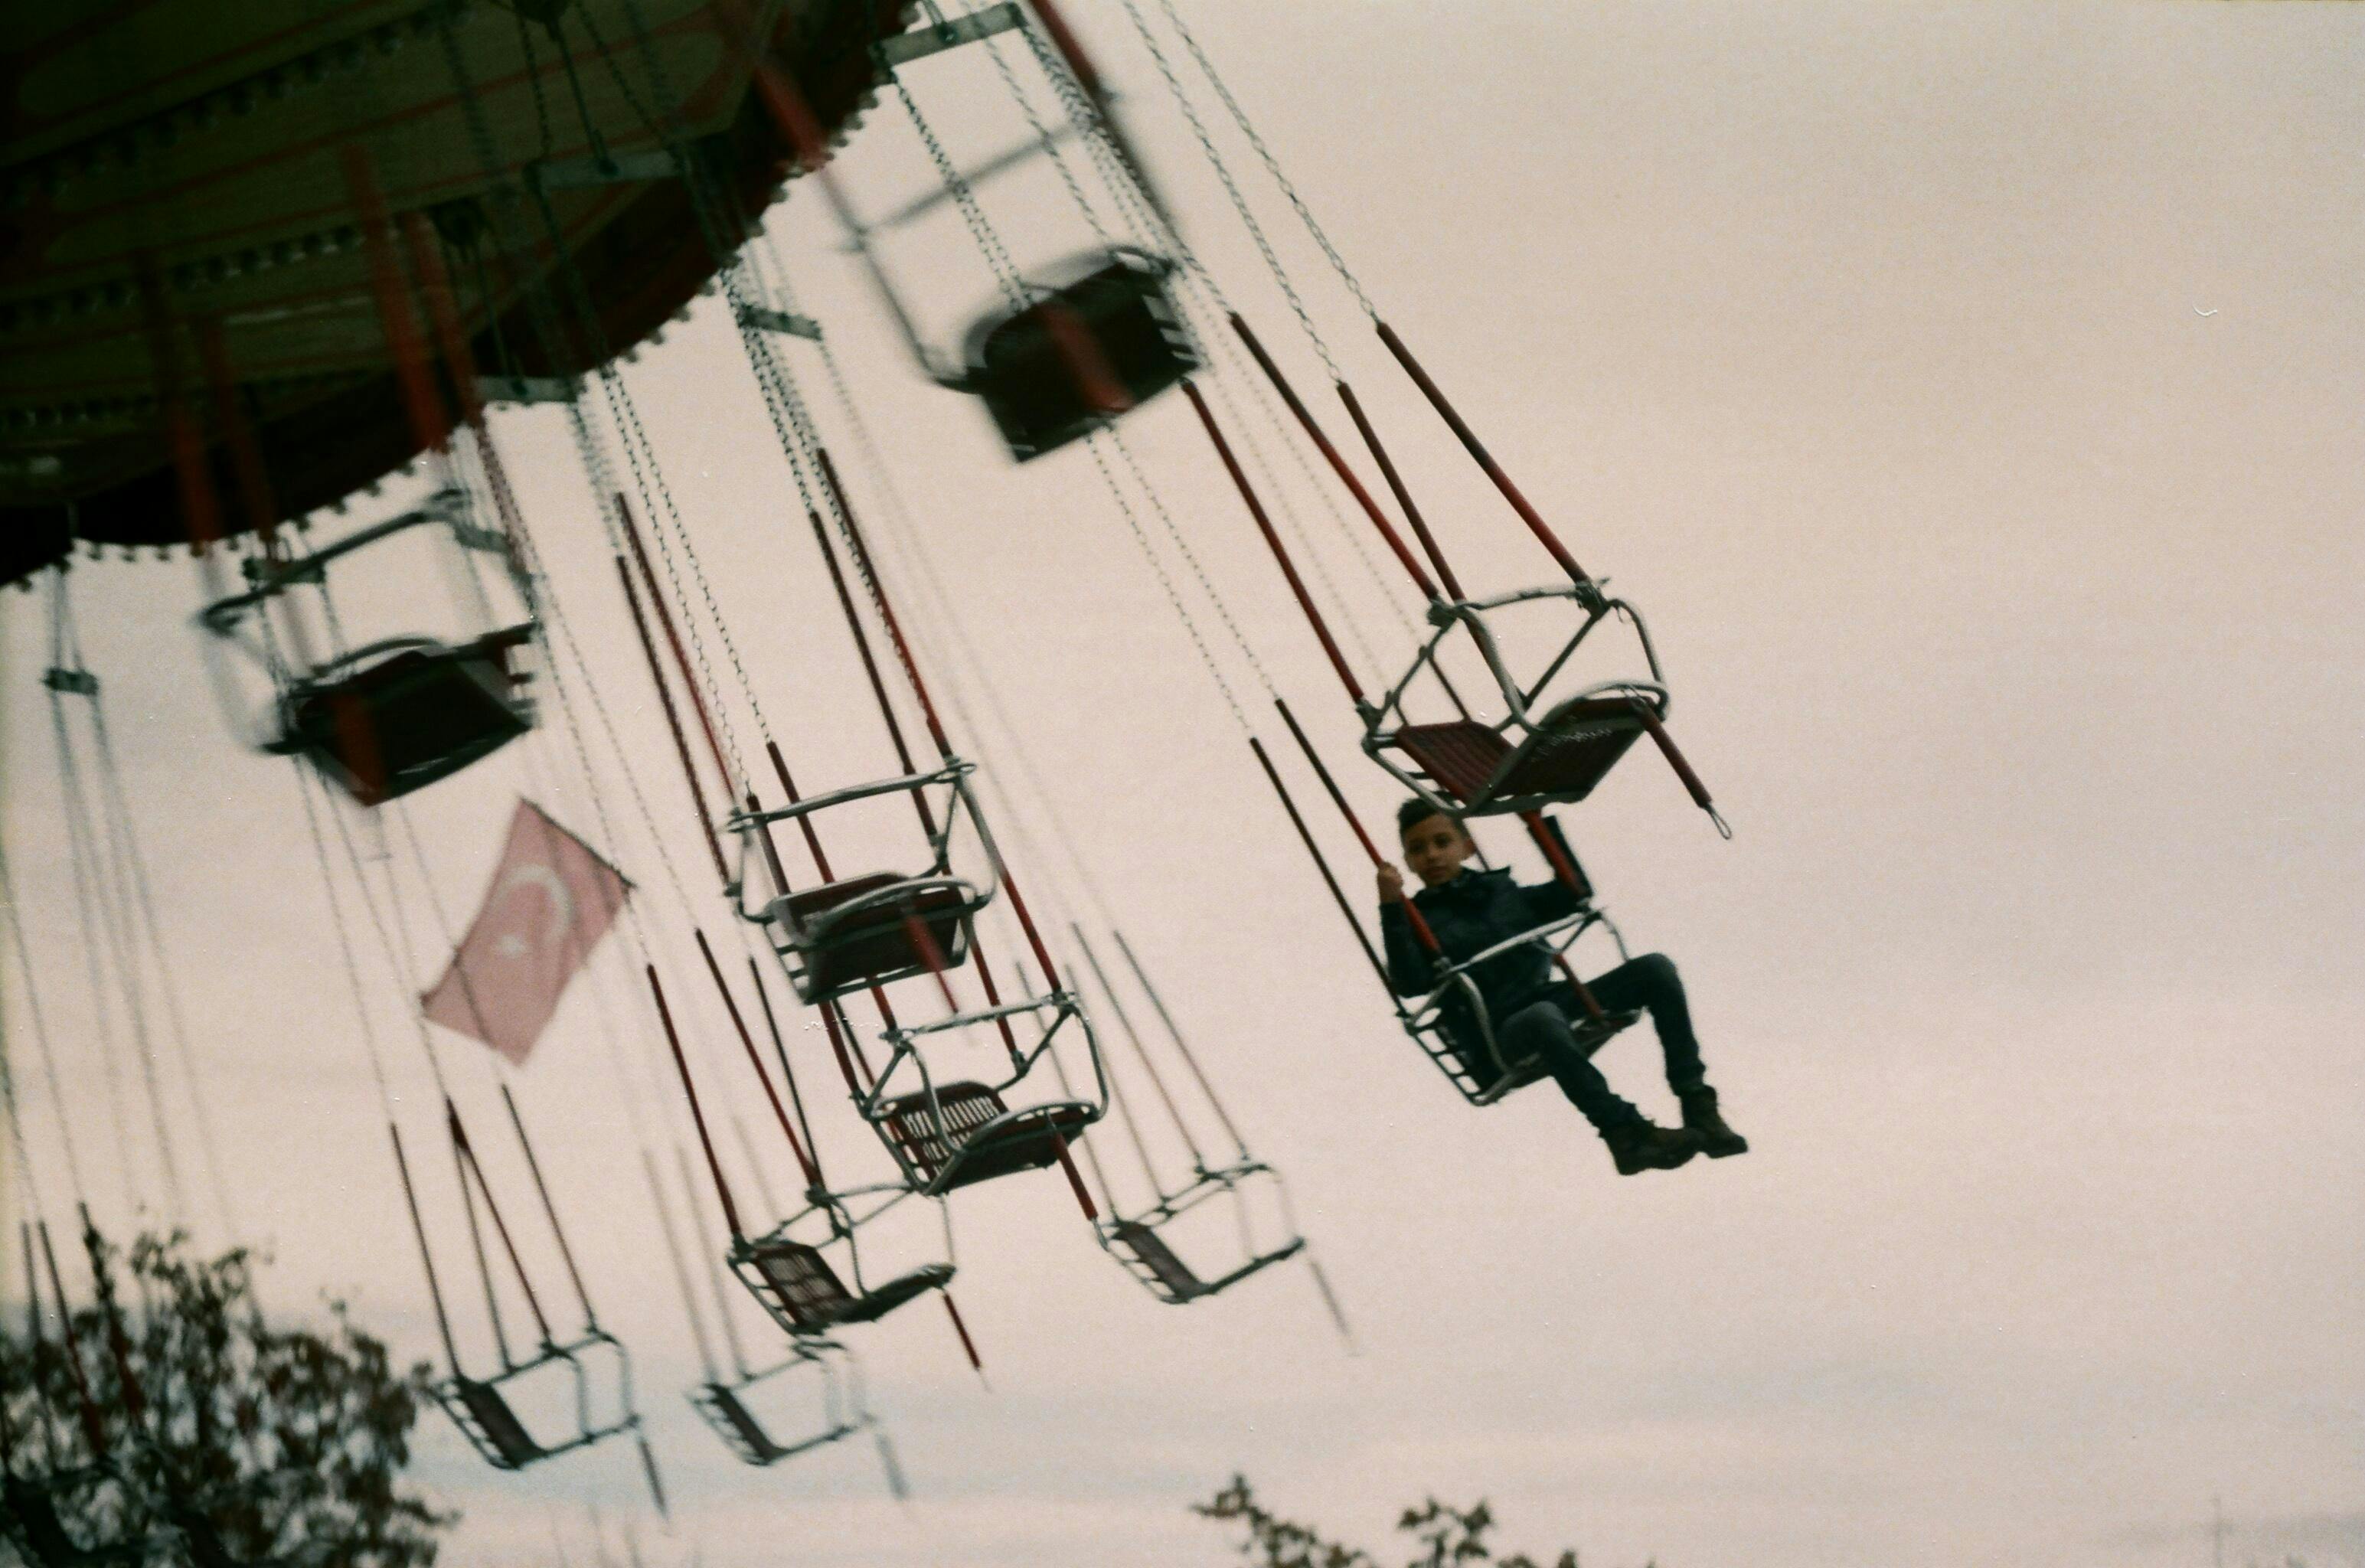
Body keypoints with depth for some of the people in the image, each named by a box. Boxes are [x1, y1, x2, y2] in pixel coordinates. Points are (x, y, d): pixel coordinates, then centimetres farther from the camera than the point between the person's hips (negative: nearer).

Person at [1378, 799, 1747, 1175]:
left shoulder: (1503, 891, 19)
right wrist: (1391, 910, -24)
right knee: (1544, 1017, -41)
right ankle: (1624, 1131, -39)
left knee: (1653, 968, -9)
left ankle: (1697, 1105, -13)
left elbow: (1573, 890, 26)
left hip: (1551, 1000, 6)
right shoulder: (1418, 920, 3)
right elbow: (1410, 984, -15)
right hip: (1499, 1037, -6)